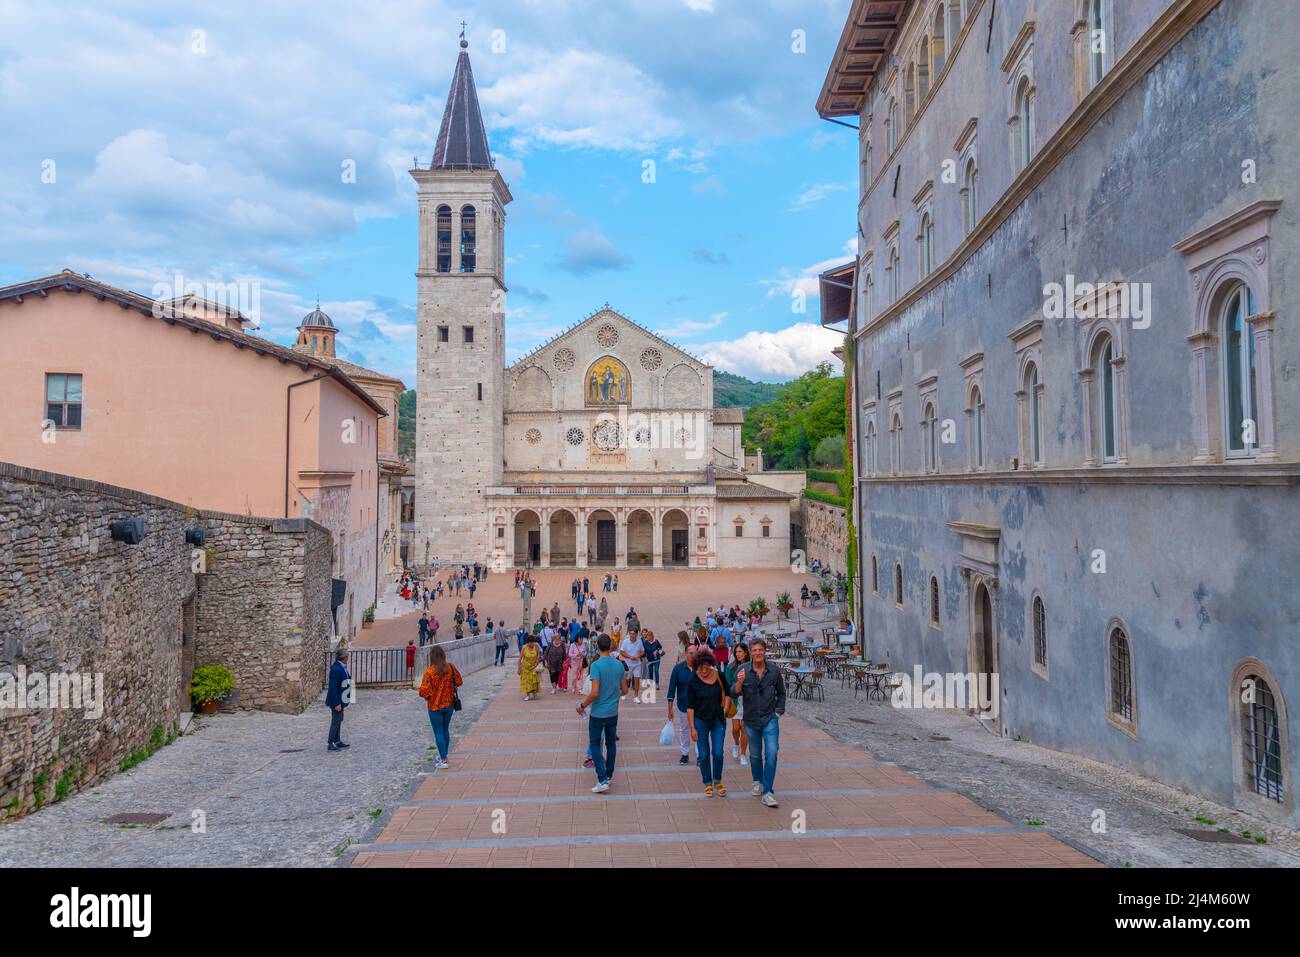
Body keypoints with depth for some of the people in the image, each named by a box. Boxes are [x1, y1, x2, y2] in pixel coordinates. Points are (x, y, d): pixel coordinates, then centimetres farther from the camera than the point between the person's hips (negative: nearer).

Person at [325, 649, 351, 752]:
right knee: (336, 720, -2)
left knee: (339, 720, 17)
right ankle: (330, 744, 6)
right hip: (336, 700, -10)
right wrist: (337, 703, -24)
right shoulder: (336, 669, -25)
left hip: (341, 699, 10)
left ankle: (337, 741, 28)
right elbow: (332, 687, -25)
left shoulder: (342, 667, 5)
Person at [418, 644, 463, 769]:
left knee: (438, 732, 4)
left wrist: (426, 697, -2)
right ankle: (443, 755, 33)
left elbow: (424, 690, -22)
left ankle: (443, 760, 5)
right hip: (449, 704, 4)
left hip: (435, 706, -4)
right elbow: (459, 682, 2)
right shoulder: (451, 668, -8)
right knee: (446, 730, 20)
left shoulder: (429, 671, -20)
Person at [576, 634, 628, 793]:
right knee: (611, 743, 17)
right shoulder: (619, 665, -1)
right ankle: (609, 775, 28)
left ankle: (602, 780, -4)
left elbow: (594, 692, -23)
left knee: (595, 744, 5)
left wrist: (582, 705, -9)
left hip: (598, 713, -5)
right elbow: (625, 690, 7)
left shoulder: (596, 665, -18)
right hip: (613, 713, 5)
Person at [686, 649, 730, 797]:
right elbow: (690, 707, -8)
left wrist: (725, 709, 0)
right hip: (701, 722, -1)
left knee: (718, 753, 0)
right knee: (704, 755, 5)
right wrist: (692, 728, -10)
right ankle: (707, 784, 21)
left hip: (718, 721, 1)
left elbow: (727, 694, 12)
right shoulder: (693, 681, -12)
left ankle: (718, 782, 21)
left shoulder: (719, 676, -6)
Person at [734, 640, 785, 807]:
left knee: (771, 753, -13)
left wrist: (778, 711, 0)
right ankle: (757, 781, 41)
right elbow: (736, 693, -14)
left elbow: (781, 693, 9)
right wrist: (739, 682, -33)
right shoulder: (743, 670, -9)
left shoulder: (774, 671, -5)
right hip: (751, 719, 1)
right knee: (755, 754, 16)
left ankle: (767, 792, -9)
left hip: (770, 719, -1)